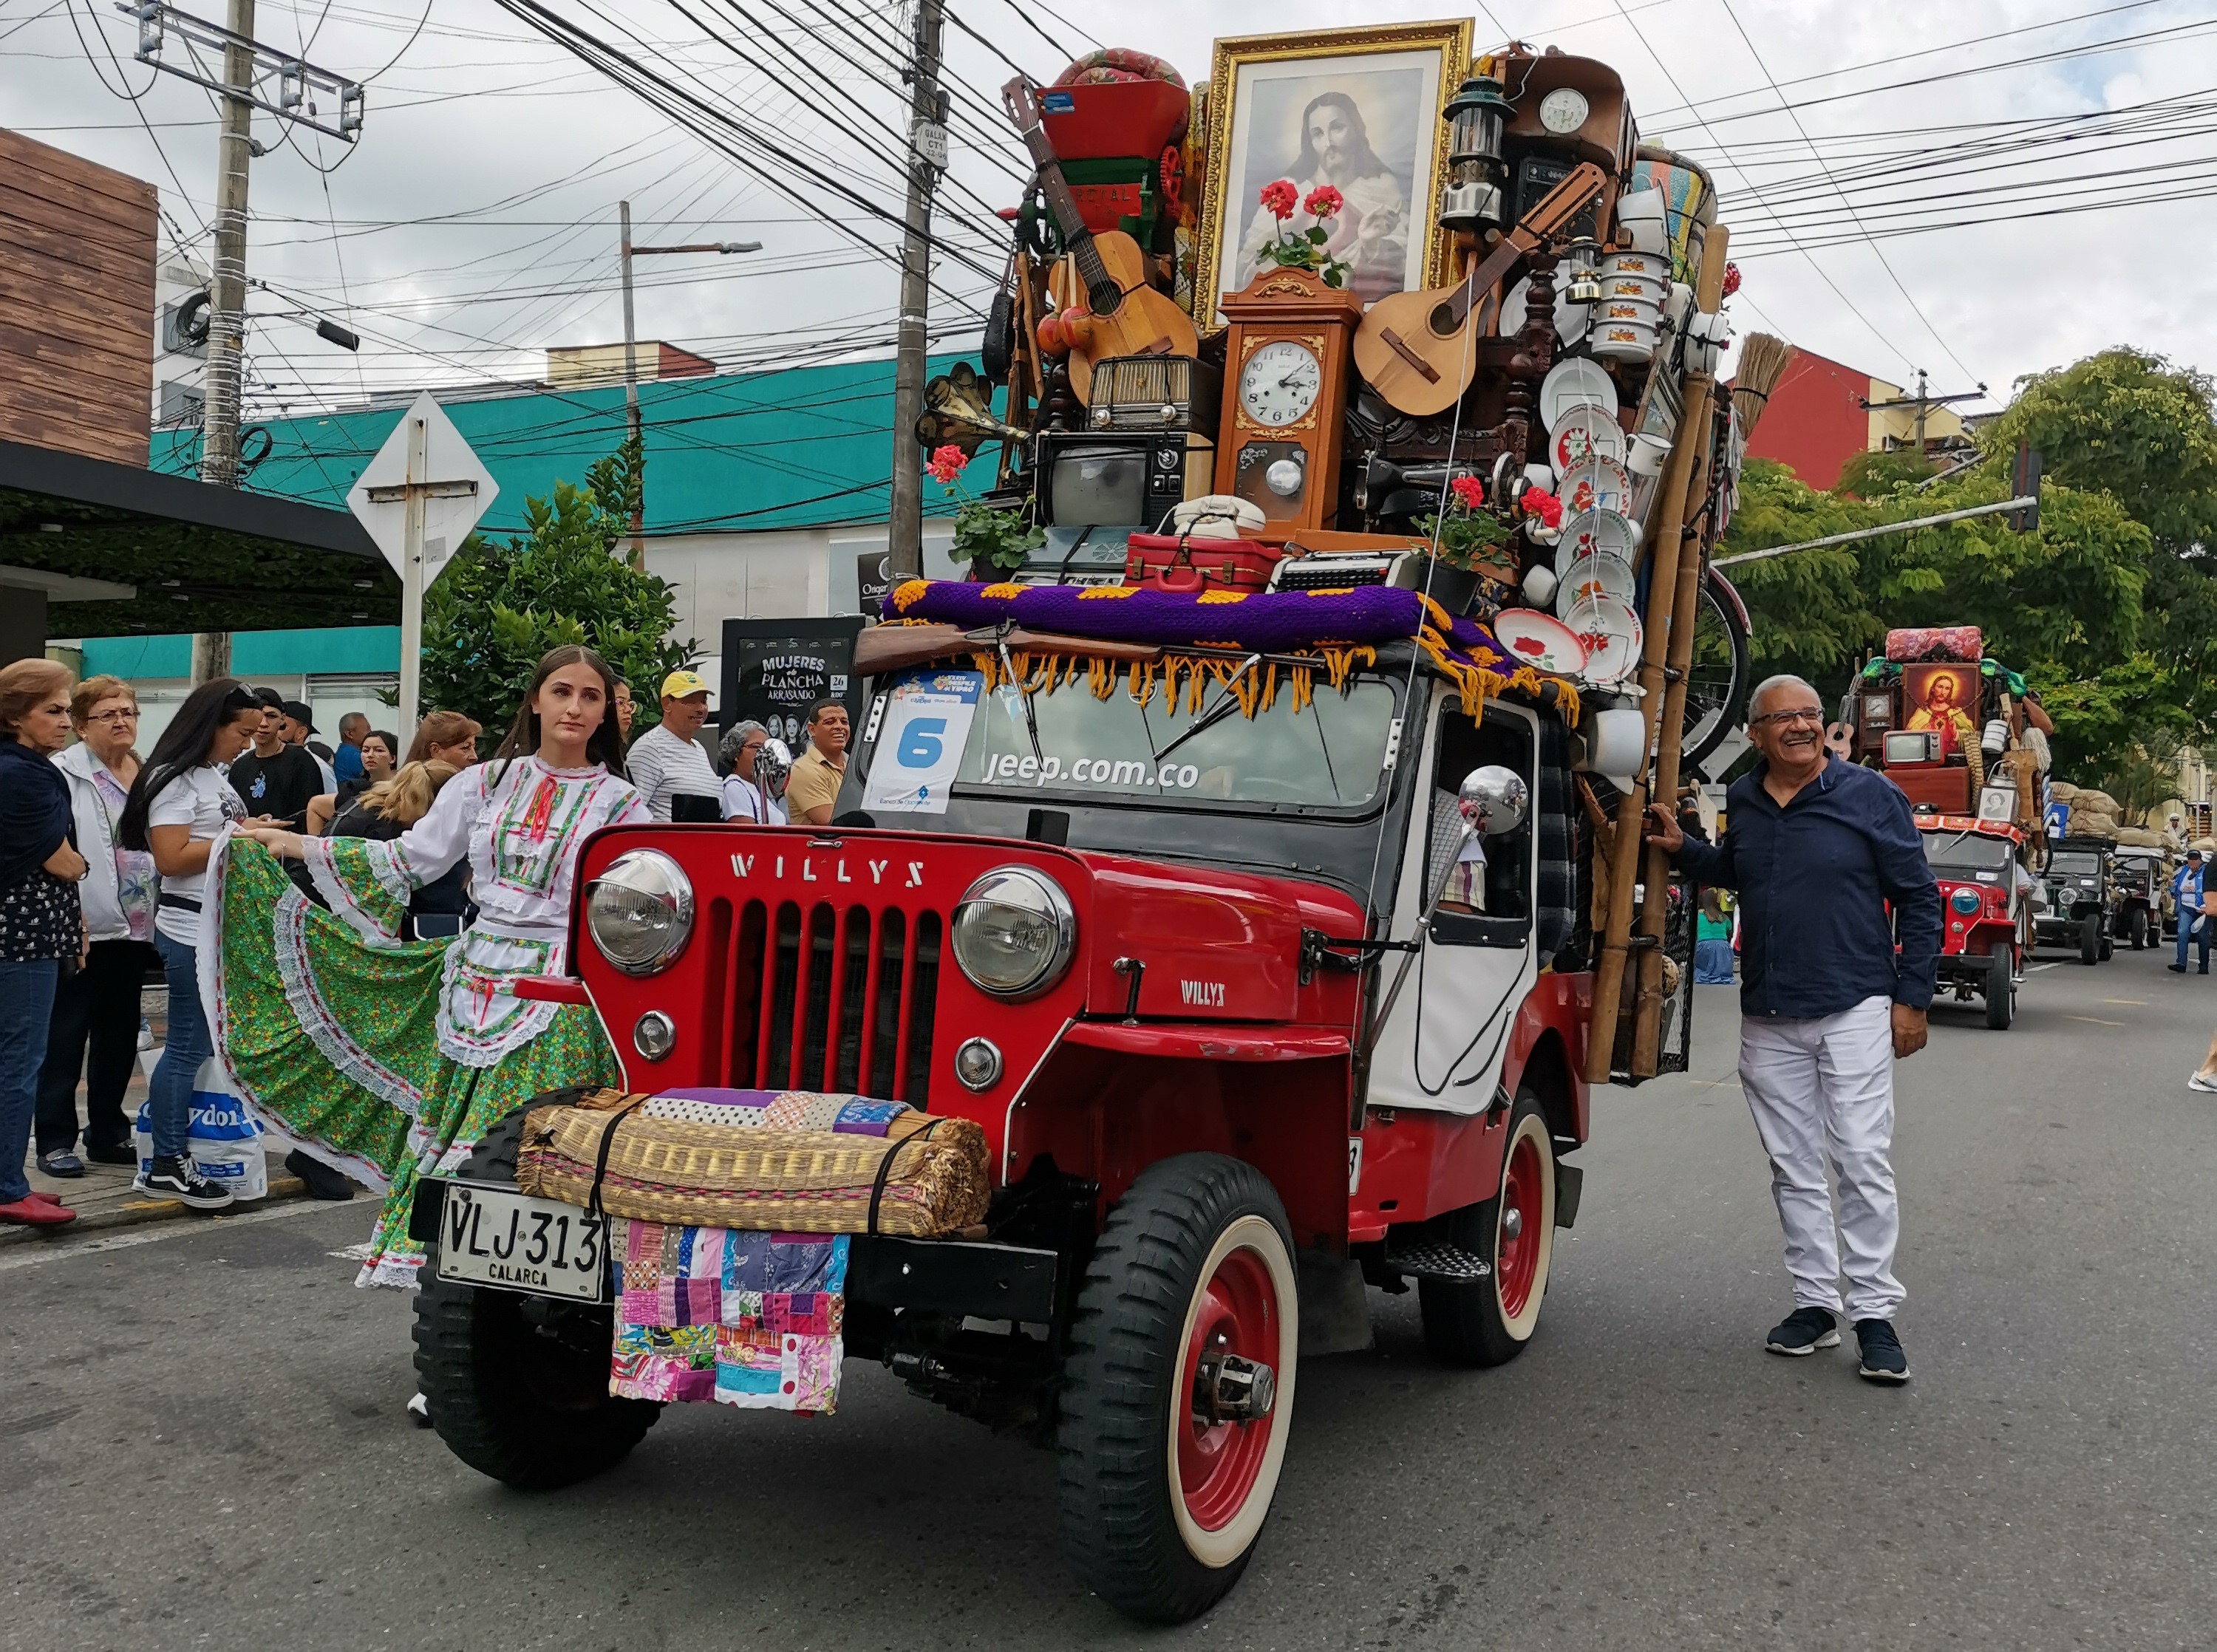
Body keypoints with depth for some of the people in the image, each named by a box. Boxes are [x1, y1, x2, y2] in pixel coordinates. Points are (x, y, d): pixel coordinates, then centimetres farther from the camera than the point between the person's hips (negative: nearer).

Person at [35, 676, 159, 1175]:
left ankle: (108, 1133, 24)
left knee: (119, 1036, 14)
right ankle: (56, 1140, 10)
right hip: (86, 927, -6)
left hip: (135, 925, 7)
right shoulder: (65, 774, -9)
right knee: (66, 1037, 2)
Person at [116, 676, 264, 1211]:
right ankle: (166, 1165, 3)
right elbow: (170, 860, -20)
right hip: (192, 932, -9)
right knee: (187, 1048, -5)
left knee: (212, 1045, 9)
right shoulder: (177, 780, -12)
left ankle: (178, 1150, 15)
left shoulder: (216, 777, 16)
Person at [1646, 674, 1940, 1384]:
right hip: (1767, 1020, 5)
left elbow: (1919, 899, -1)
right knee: (1794, 1167, 9)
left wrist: (1912, 998, -5)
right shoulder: (1743, 801, 9)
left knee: (1862, 1160, -6)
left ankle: (1875, 1313, 2)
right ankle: (1815, 1304, 18)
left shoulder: (1871, 796, -4)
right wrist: (1682, 848, 10)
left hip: (1854, 1011, -5)